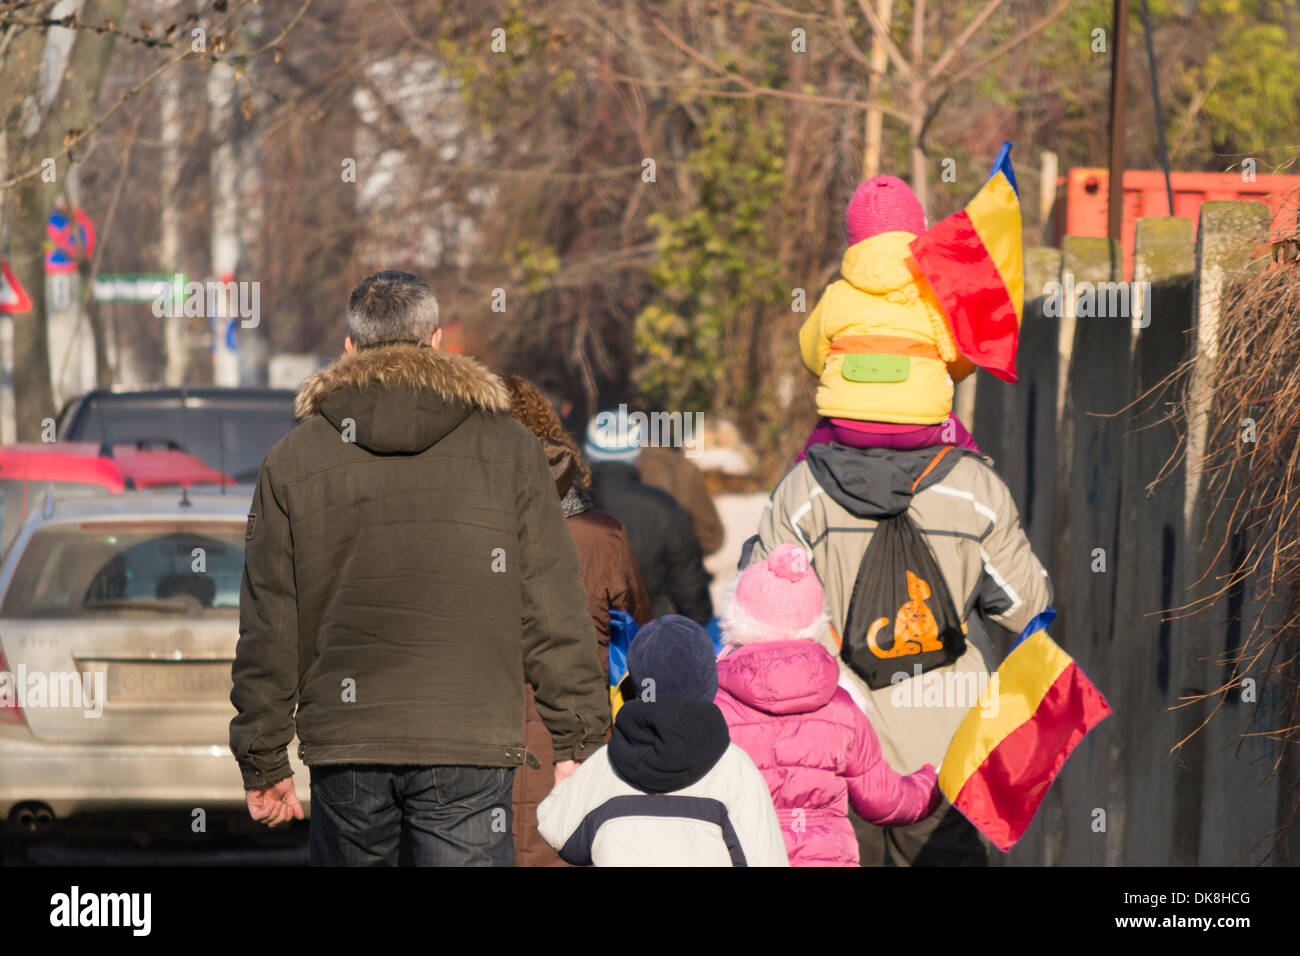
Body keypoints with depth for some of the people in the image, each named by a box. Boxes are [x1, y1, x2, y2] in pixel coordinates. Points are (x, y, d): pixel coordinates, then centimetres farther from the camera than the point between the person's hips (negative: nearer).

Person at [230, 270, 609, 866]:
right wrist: (578, 743, 7)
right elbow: (554, 611, 2)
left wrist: (263, 761, 13)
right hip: (470, 744, -2)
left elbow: (268, 628, 7)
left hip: (344, 744, 2)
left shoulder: (294, 460, 6)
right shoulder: (508, 448, 3)